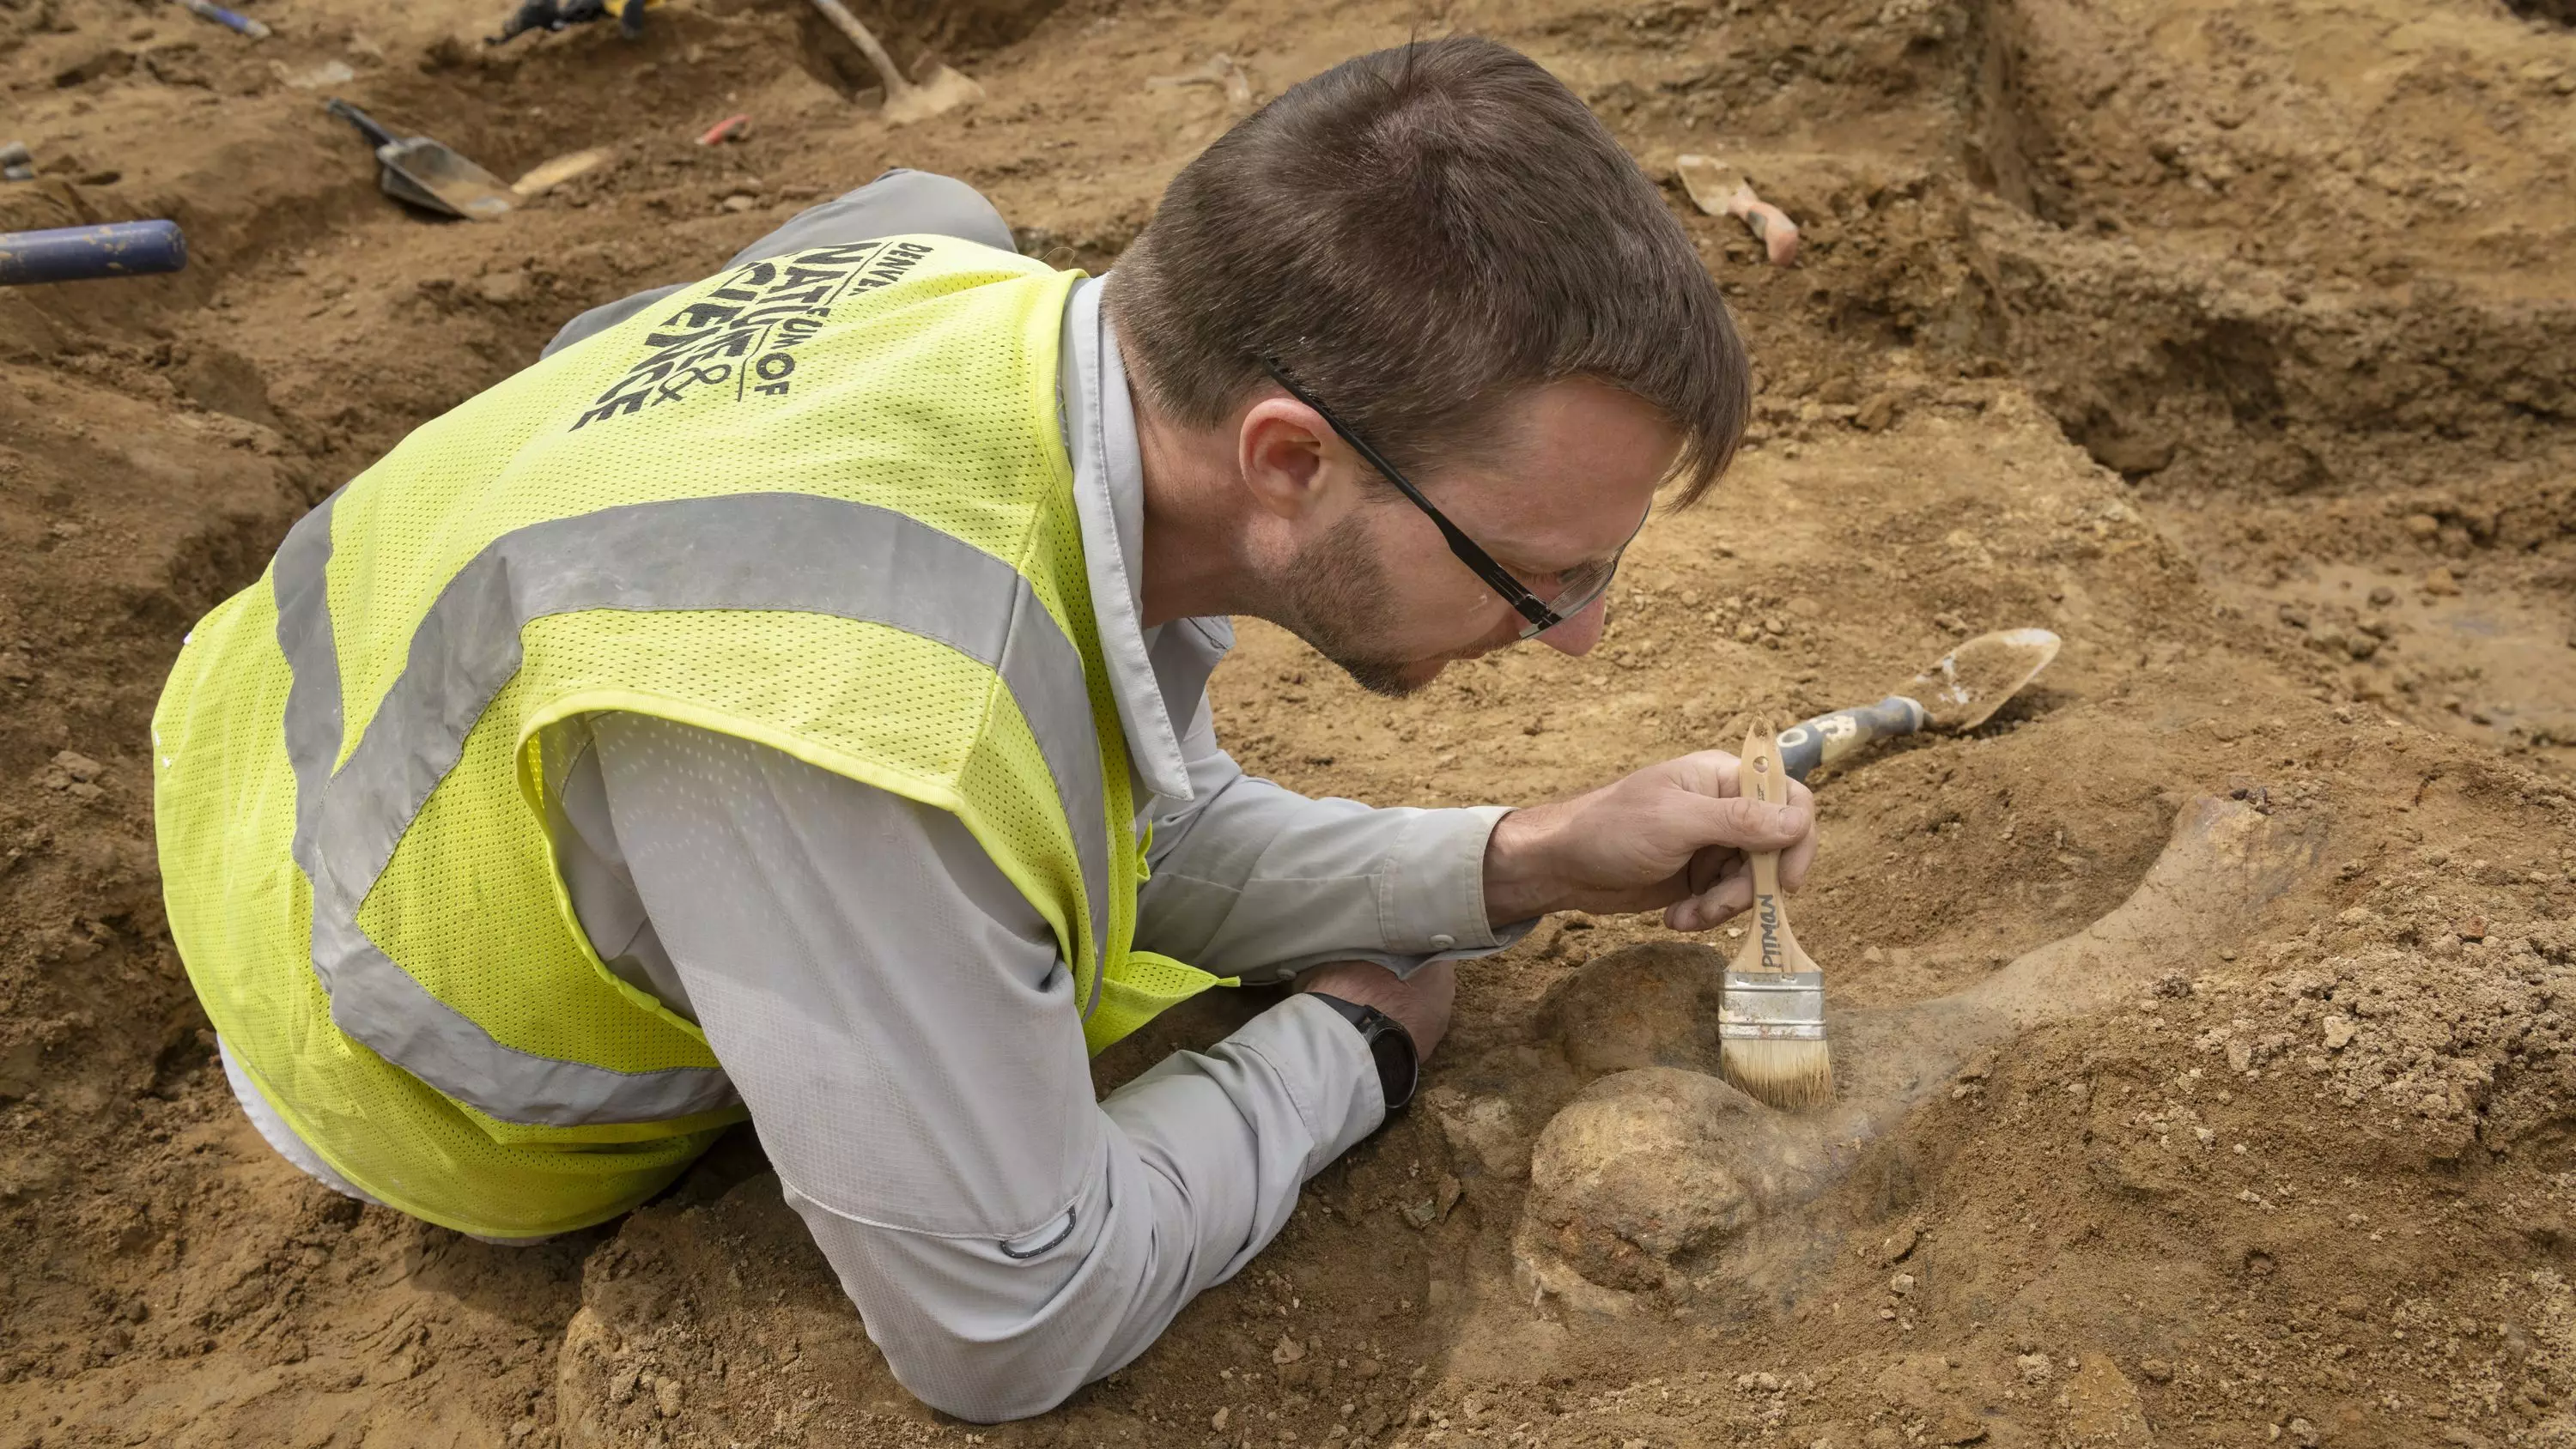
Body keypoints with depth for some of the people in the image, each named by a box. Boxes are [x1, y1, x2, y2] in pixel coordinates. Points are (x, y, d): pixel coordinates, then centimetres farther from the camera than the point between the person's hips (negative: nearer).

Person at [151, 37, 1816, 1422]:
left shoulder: (1038, 301, -20)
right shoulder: (869, 726, -46)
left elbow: (1171, 847, -3)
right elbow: (1010, 1331, -31)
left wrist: (1522, 867, -14)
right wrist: (1352, 1042, -18)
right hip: (404, 1094, -6)